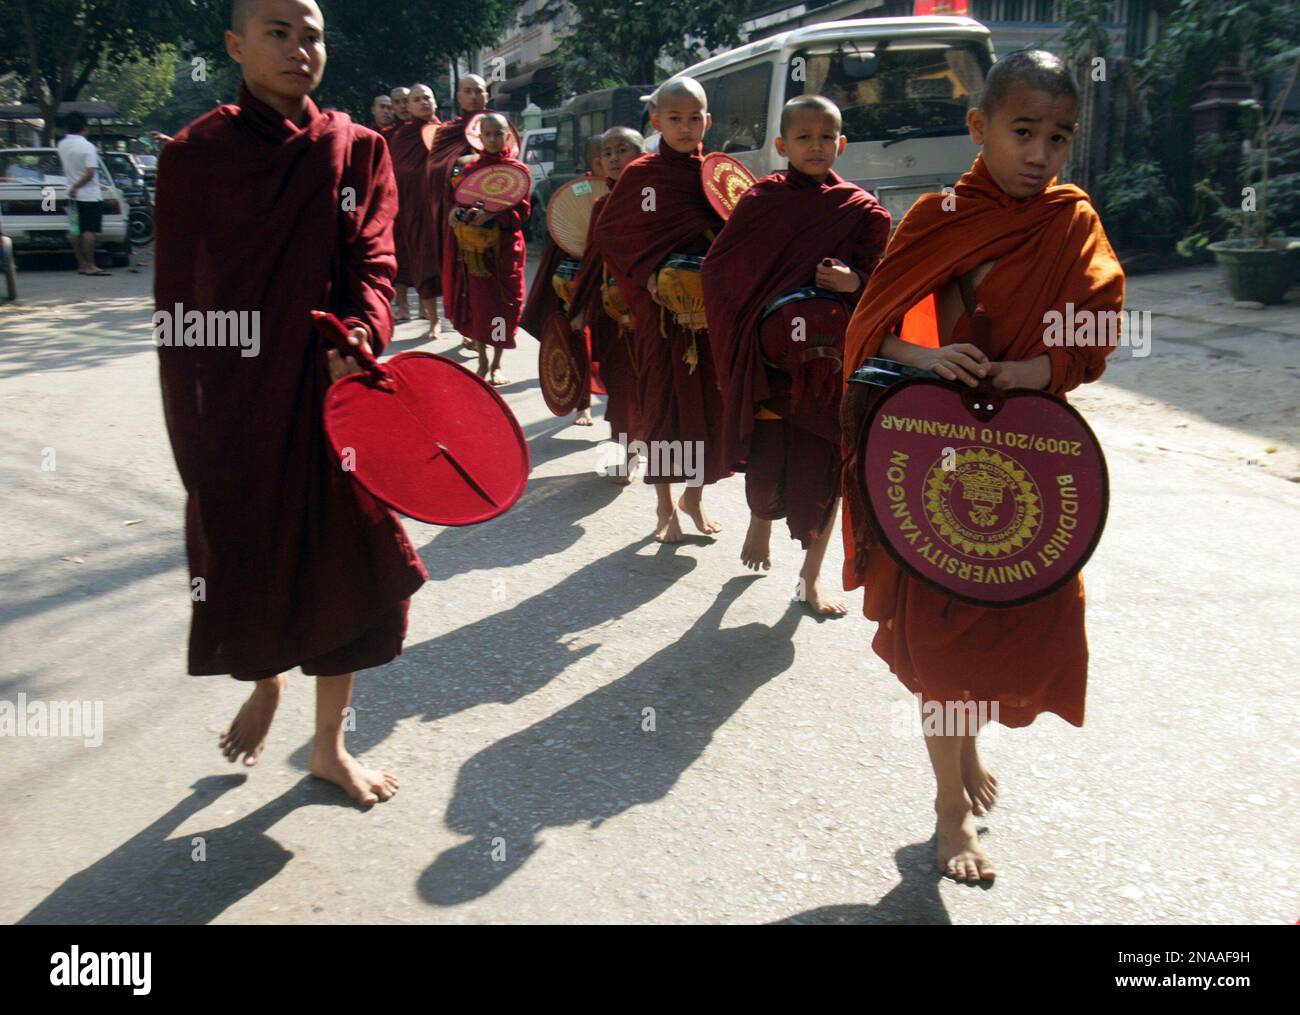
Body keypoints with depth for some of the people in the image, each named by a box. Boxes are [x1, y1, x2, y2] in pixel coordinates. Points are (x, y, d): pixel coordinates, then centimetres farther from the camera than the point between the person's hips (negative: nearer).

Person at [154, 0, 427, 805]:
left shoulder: (358, 149, 3)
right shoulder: (197, 155, -2)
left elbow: (373, 261, -7)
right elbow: (177, 308, -2)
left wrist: (360, 333, -29)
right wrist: (191, 438, -5)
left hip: (336, 396, 2)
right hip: (239, 404, -1)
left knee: (350, 569, 5)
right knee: (246, 567, 10)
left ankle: (330, 745, 26)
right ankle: (266, 683, 45)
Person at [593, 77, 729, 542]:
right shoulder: (641, 174, -1)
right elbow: (608, 231, 0)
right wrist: (646, 274, -12)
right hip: (660, 307, -3)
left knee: (711, 399, 7)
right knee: (664, 399, 2)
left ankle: (695, 493, 25)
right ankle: (665, 504, 16)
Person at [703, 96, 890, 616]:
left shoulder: (861, 210, 3)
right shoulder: (761, 200, 3)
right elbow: (718, 268, 2)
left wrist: (855, 281, -19)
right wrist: (748, 323, -11)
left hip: (831, 356, 0)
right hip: (767, 352, 0)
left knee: (827, 461, 2)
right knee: (766, 454, 6)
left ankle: (812, 573, 17)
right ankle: (760, 523, 40)